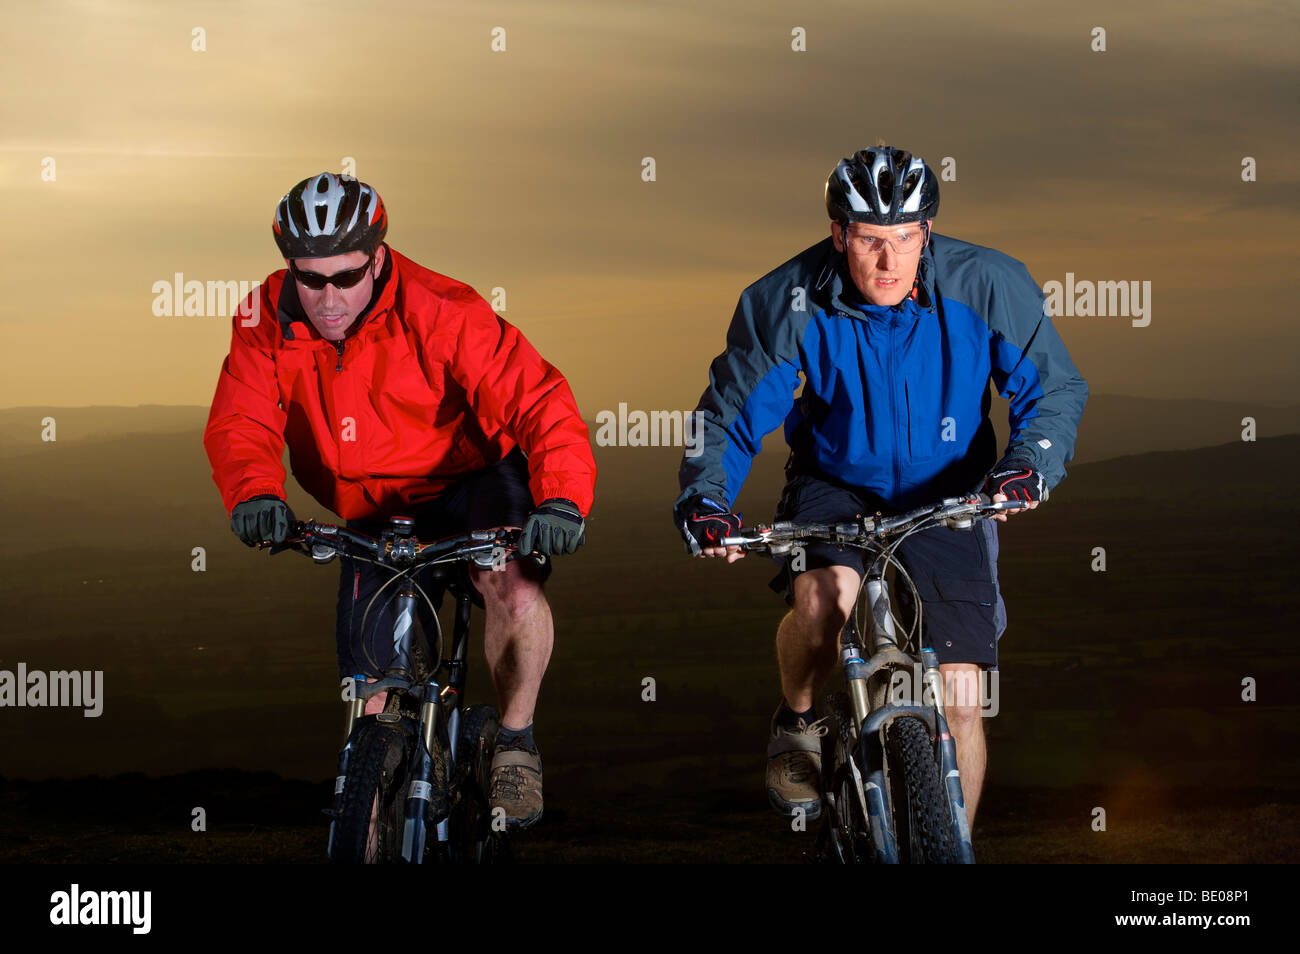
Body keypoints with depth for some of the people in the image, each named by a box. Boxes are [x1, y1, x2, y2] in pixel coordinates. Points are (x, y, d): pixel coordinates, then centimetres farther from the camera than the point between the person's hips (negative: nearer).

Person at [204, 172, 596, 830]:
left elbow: (538, 399, -29)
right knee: (372, 700, 2)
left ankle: (515, 741, -8)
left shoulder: (438, 311, -24)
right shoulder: (268, 321, -11)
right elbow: (239, 424, -18)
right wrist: (255, 494, -41)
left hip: (469, 482, -4)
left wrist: (563, 498, -45)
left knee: (514, 586, -34)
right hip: (373, 517, 4)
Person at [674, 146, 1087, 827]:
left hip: (946, 495, 1)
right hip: (835, 487, -1)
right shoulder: (788, 302, -18)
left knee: (960, 702, -8)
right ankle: (797, 726, -1)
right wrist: (704, 496, -26)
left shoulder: (987, 284, -18)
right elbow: (729, 416, -8)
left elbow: (1055, 386, -6)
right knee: (824, 593, -34)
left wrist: (1029, 463, -25)